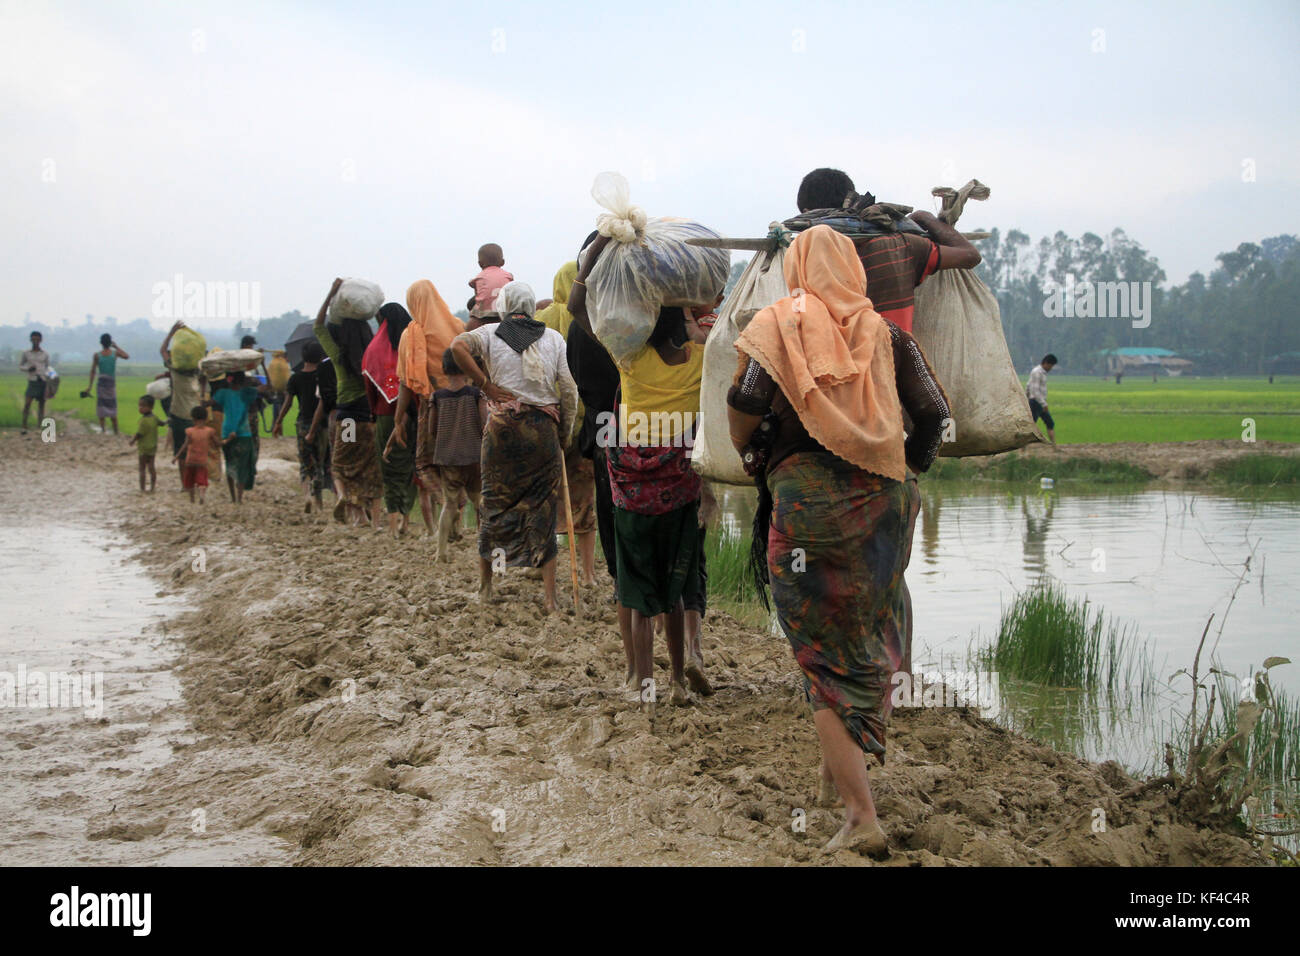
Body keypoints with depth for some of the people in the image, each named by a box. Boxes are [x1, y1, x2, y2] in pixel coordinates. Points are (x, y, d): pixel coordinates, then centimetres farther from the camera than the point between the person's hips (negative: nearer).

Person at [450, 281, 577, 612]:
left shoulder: (491, 333, 3)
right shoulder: (553, 338, 7)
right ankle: (550, 597, 1)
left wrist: (485, 385, -8)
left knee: (494, 503, 12)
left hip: (503, 426, -1)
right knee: (543, 510, 3)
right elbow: (569, 391, 2)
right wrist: (564, 437, 10)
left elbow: (458, 346, -17)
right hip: (543, 429, 1)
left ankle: (485, 586, 17)